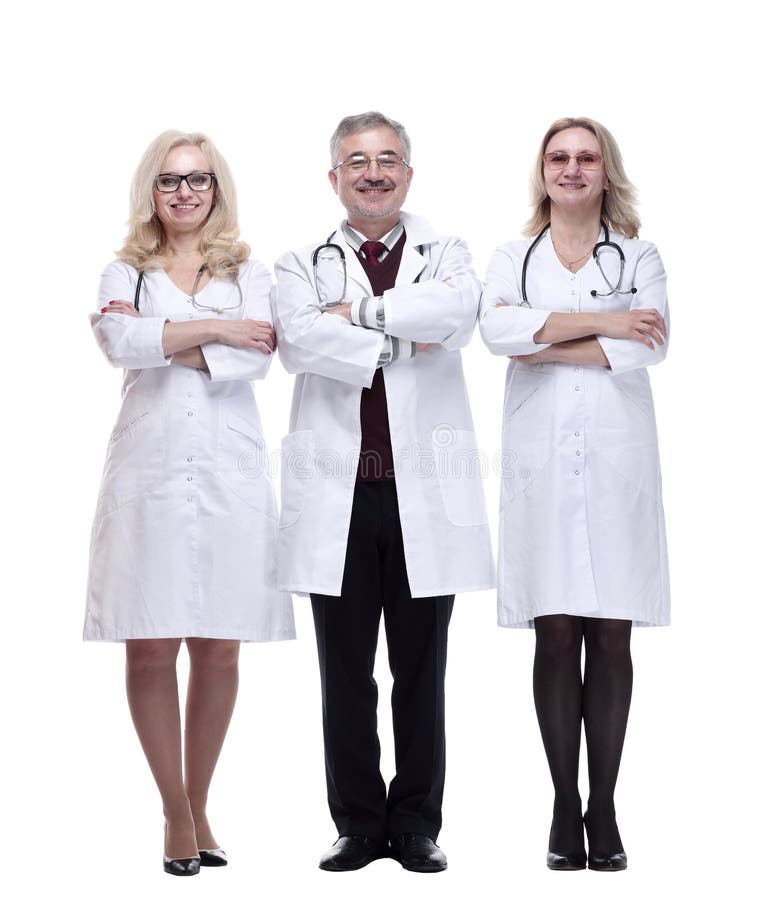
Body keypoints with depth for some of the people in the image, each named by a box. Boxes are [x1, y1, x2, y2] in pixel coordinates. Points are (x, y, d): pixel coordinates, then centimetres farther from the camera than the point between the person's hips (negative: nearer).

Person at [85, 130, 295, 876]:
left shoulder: (249, 275, 13)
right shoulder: (123, 274, 12)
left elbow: (257, 357, -6)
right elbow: (118, 342, -9)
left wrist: (160, 339, -6)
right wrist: (212, 328, -8)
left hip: (229, 471, 1)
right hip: (150, 469, 0)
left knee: (219, 646, 2)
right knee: (151, 647, -4)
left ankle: (197, 806, 14)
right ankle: (177, 814, 7)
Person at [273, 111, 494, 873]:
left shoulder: (445, 256, 12)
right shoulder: (302, 266, 11)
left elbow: (459, 310, -13)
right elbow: (302, 341, -11)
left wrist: (360, 309, -8)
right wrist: (403, 340, -10)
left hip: (424, 491, 0)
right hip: (337, 494, 0)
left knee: (421, 672, 6)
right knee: (345, 674, 6)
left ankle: (416, 825, 17)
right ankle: (358, 826, 17)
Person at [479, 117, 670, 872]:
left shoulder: (638, 257, 10)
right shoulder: (513, 259, 12)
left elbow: (649, 347, -8)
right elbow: (496, 329, -9)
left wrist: (545, 344, -8)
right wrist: (602, 323, -12)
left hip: (617, 462, 0)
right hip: (542, 462, 0)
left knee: (611, 636, 1)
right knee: (556, 635, 0)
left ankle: (603, 808, 8)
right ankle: (564, 807, 8)